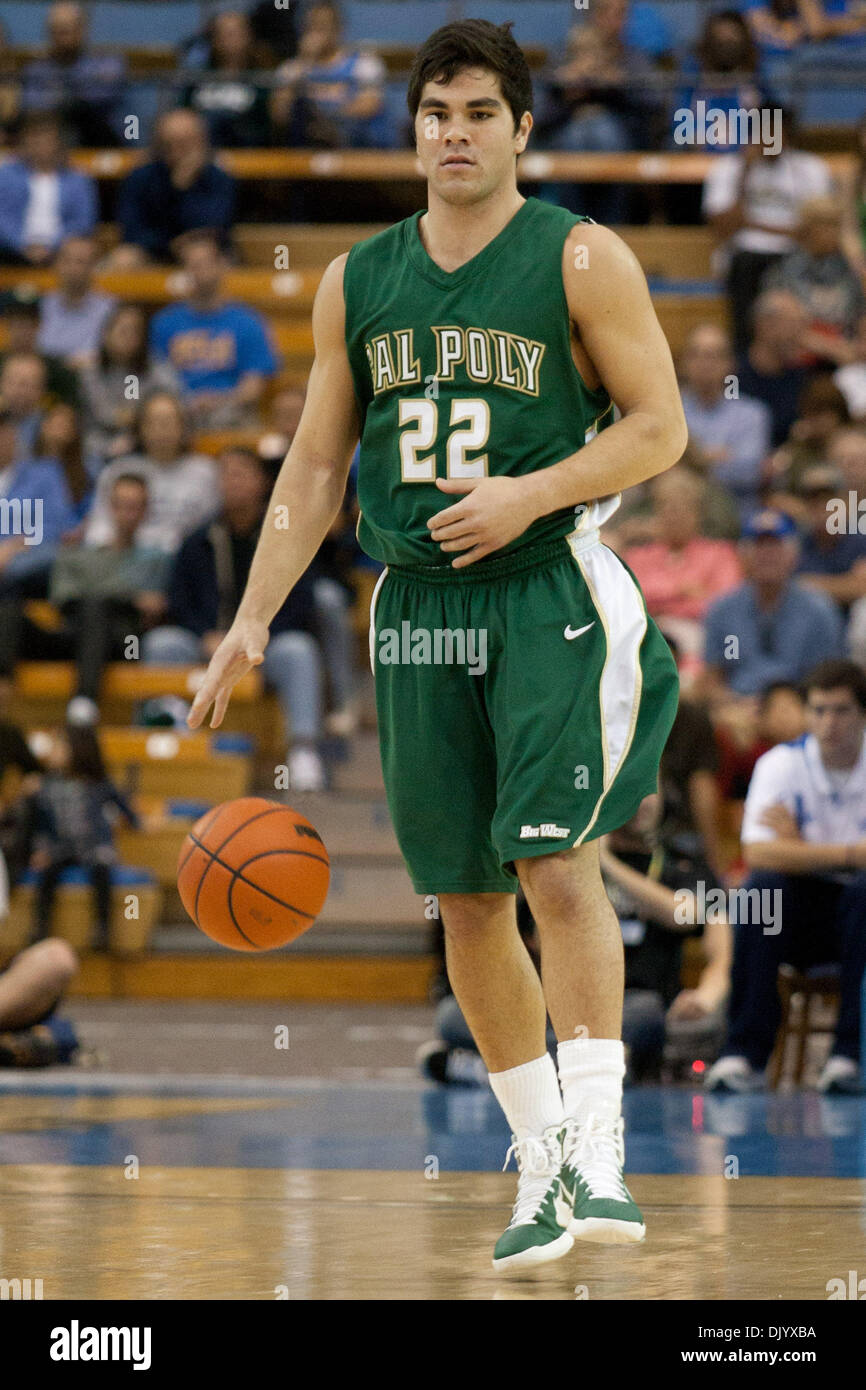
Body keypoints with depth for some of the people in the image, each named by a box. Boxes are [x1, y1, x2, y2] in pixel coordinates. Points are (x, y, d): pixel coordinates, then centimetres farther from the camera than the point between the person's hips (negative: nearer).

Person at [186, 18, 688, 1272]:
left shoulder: (582, 260, -3)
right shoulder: (358, 283, 10)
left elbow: (660, 426, -4)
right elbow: (316, 465, 13)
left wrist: (530, 494, -17)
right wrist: (252, 625, 7)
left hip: (554, 598, -5)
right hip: (418, 606, 5)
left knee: (557, 868, -17)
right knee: (466, 900, 6)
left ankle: (596, 1150, -15)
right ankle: (540, 1166, 16)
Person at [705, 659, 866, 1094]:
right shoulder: (780, 765, -4)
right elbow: (758, 855, -19)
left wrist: (801, 847, -17)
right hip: (798, 916, 1)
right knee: (762, 889, -31)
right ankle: (743, 1054, -30)